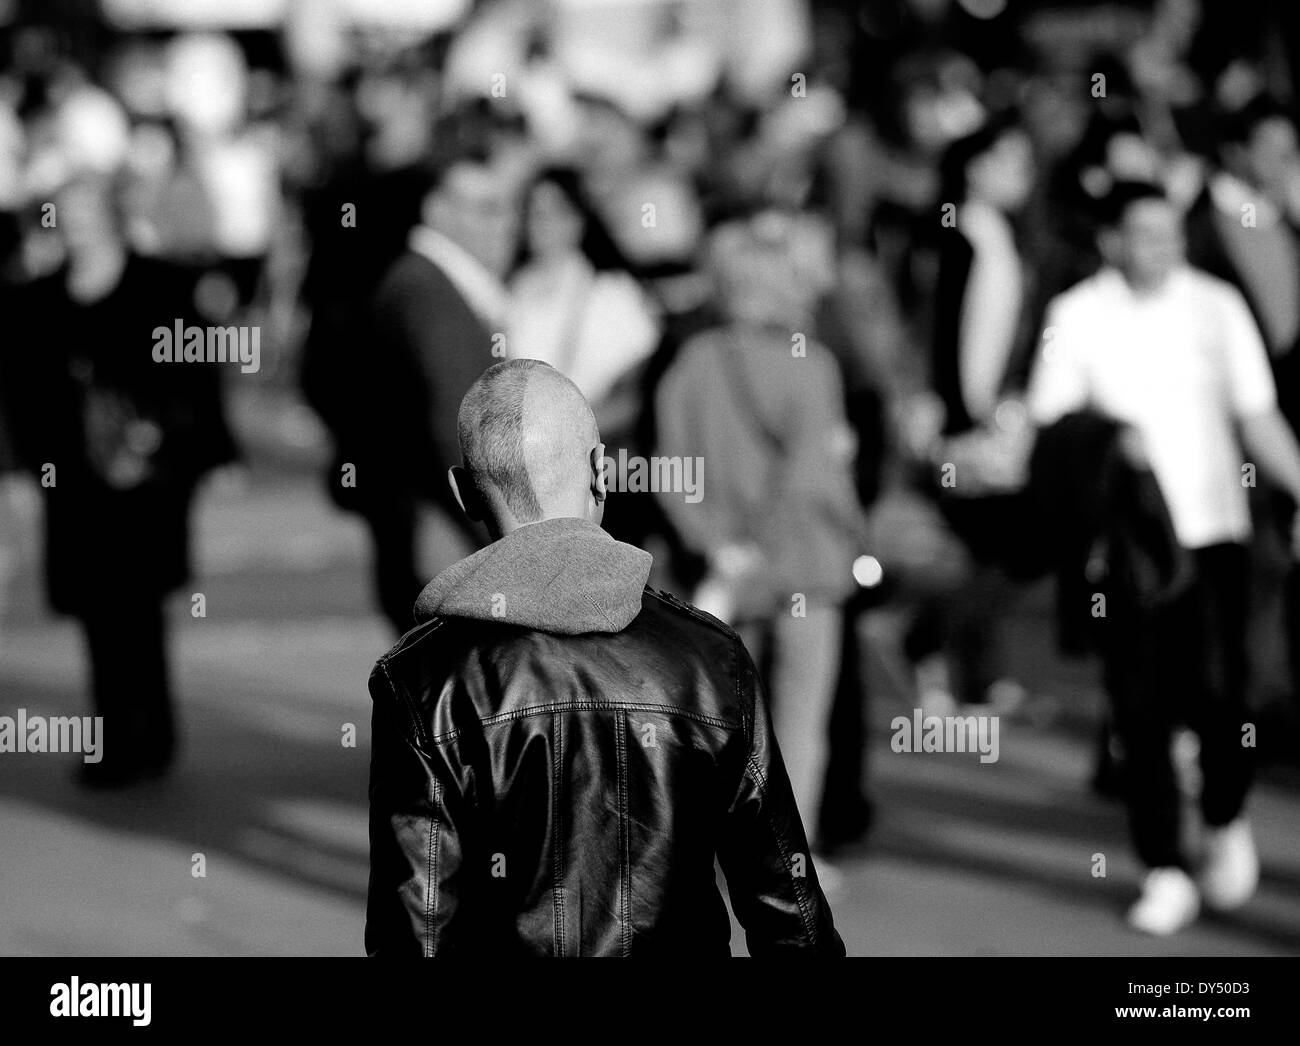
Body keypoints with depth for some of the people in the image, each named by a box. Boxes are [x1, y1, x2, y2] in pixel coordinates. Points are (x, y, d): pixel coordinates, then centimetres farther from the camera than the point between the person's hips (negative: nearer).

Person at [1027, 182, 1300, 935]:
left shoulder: (1216, 306, 4)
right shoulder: (1077, 315, 2)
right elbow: (1049, 421, 2)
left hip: (1212, 527, 0)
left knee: (1215, 687, -11)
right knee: (1140, 704, -2)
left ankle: (1228, 823, 18)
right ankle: (1166, 871, 8)